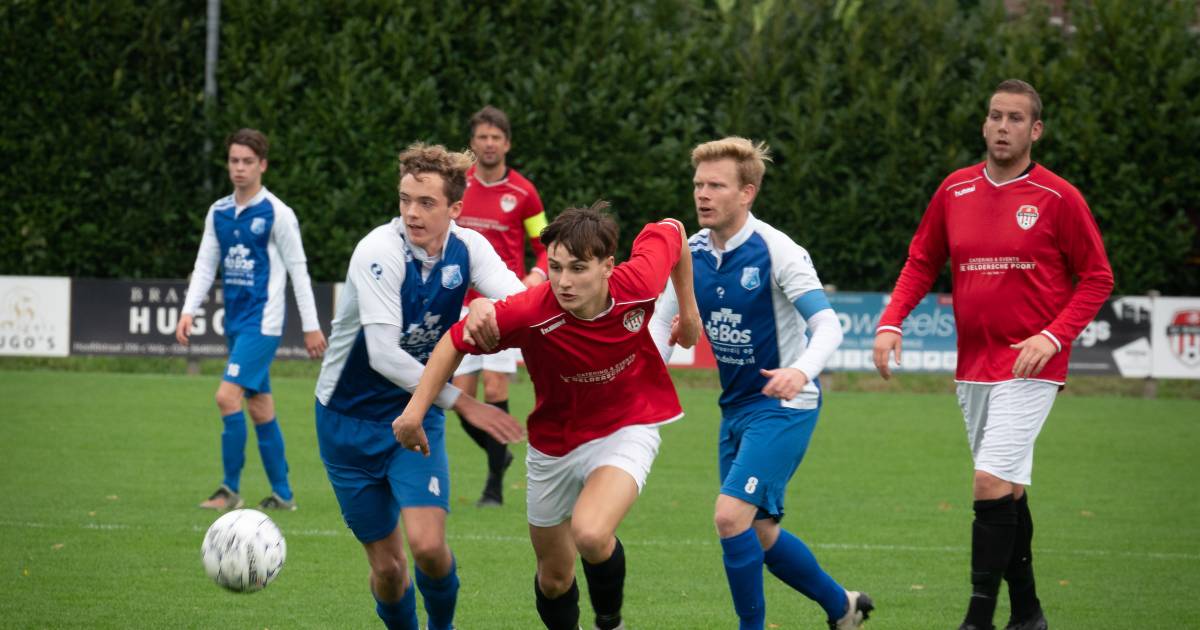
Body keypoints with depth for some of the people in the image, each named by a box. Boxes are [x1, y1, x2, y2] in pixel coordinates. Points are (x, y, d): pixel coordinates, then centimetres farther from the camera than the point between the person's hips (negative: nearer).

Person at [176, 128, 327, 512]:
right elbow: (205, 265, 14)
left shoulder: (276, 214, -8)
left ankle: (231, 489, -10)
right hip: (236, 321, 7)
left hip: (262, 322, -7)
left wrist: (311, 326, -5)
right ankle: (282, 493, 16)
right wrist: (189, 311, 2)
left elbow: (298, 270, -5)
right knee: (259, 405, 10)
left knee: (227, 395, -17)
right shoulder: (219, 213, 10)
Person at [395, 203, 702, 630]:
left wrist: (689, 310, 5)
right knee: (554, 577, 13)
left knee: (590, 535, -29)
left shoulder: (638, 284, -26)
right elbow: (456, 341, -12)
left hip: (627, 429, -2)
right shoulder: (530, 313, -29)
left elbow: (670, 231, -3)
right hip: (555, 445, 2)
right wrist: (415, 410, -16)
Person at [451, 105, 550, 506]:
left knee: (495, 391, -11)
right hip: (464, 305, 3)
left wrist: (537, 274, -13)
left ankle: (495, 485, -2)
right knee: (460, 396, -1)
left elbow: (545, 247, 6)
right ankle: (499, 455, 26)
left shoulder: (522, 193, -1)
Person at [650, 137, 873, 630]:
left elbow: (828, 324, -22)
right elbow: (661, 322, 10)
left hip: (783, 404, -7)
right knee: (758, 534, 12)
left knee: (731, 515, -20)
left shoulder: (777, 251, -18)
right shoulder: (691, 252, 0)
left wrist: (802, 372, -42)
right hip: (735, 406, 7)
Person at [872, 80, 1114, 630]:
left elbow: (1097, 278, -2)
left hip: (1029, 367, -5)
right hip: (973, 368, 5)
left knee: (992, 483, -16)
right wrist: (891, 322, -1)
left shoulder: (1058, 198, -6)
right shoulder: (955, 190, 7)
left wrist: (1054, 335, -15)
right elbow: (921, 263, 15)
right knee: (1007, 492, 12)